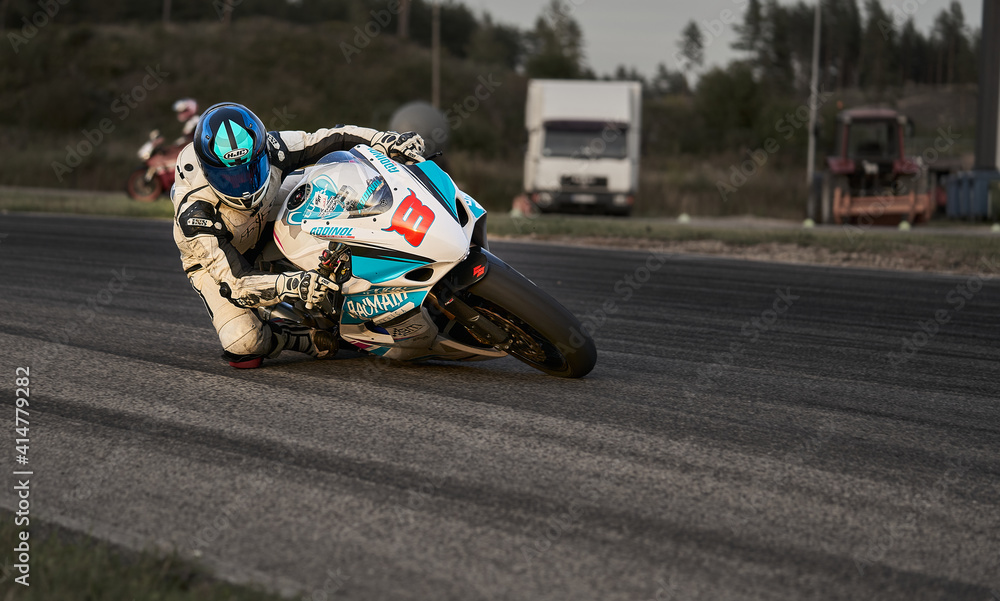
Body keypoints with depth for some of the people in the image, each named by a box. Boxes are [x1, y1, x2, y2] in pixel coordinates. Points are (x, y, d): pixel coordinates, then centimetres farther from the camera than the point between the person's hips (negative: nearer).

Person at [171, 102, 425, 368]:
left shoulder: (270, 150, -29)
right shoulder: (193, 212, -39)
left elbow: (332, 139, -15)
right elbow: (235, 283, -41)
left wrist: (387, 140, -27)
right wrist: (290, 285, -58)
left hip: (265, 228, 5)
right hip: (213, 261, -5)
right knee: (242, 343, -31)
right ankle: (307, 338, -5)